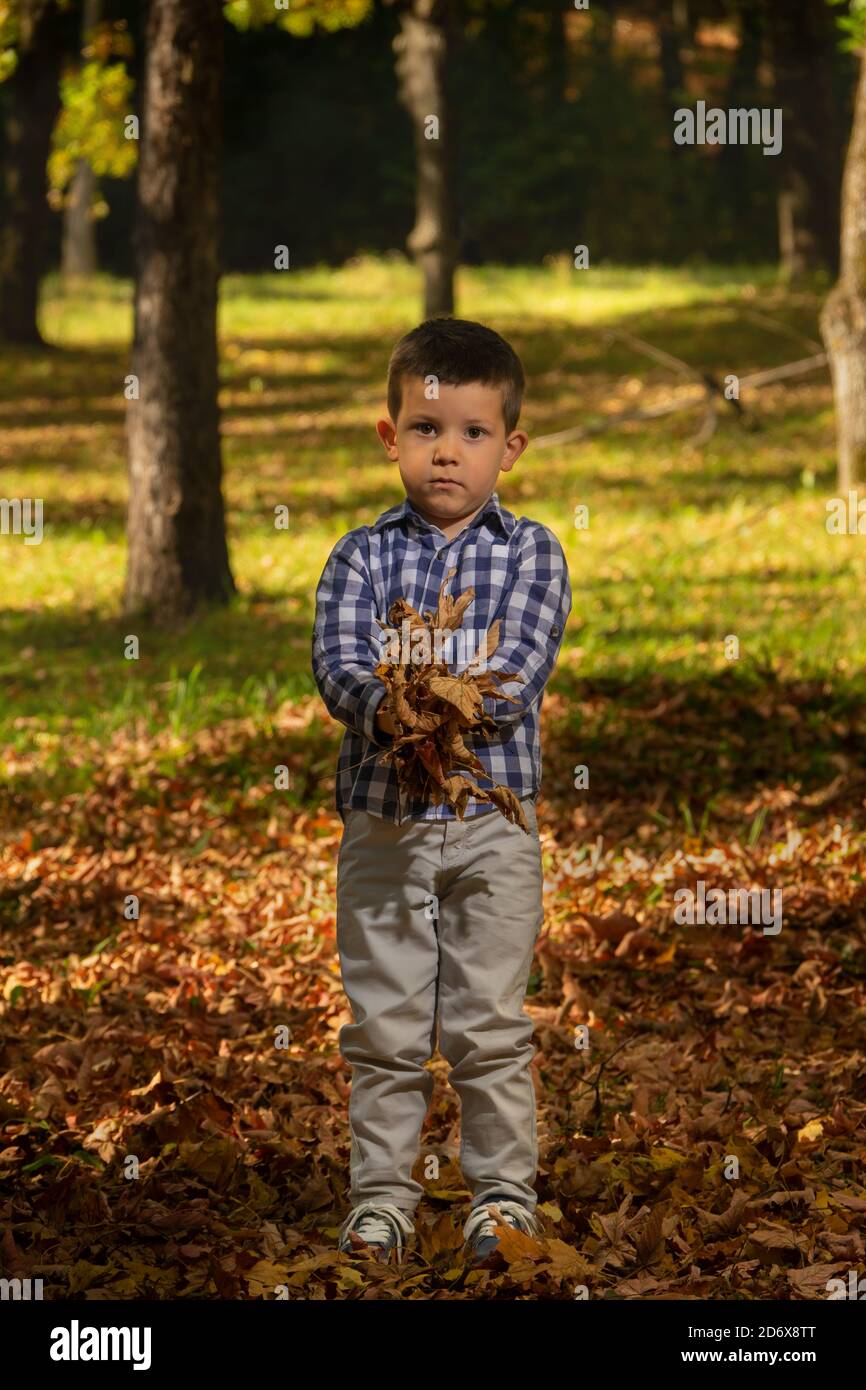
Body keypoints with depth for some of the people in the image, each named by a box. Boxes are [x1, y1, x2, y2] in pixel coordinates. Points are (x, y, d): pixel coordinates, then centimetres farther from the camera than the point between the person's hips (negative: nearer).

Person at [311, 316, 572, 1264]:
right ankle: (381, 1196, 16)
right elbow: (336, 662, -8)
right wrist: (389, 710, -29)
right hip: (381, 820, 1)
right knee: (384, 1026, 6)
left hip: (492, 821, -1)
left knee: (490, 1024, 3)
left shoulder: (531, 552, 2)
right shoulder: (363, 554, 5)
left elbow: (520, 670, -10)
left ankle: (504, 1192, 15)